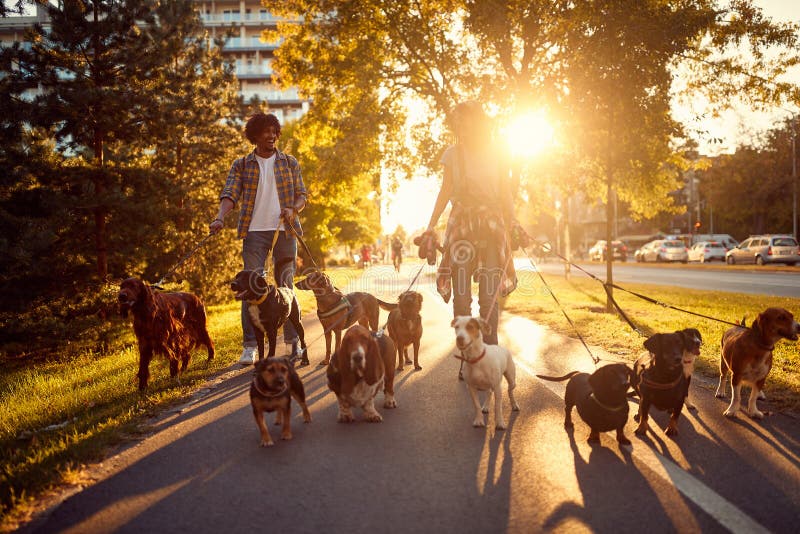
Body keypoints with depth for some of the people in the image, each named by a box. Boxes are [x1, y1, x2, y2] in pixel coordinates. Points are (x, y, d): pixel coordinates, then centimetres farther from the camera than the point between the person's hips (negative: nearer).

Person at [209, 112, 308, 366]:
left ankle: (293, 342, 14)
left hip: (285, 230, 1)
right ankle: (249, 345, -2)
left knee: (286, 286, 6)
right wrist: (220, 218, -22)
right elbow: (230, 194, -3)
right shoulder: (241, 165, 8)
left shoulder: (290, 163, 12)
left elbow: (302, 195, 9)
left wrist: (293, 209, -13)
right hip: (254, 231, -1)